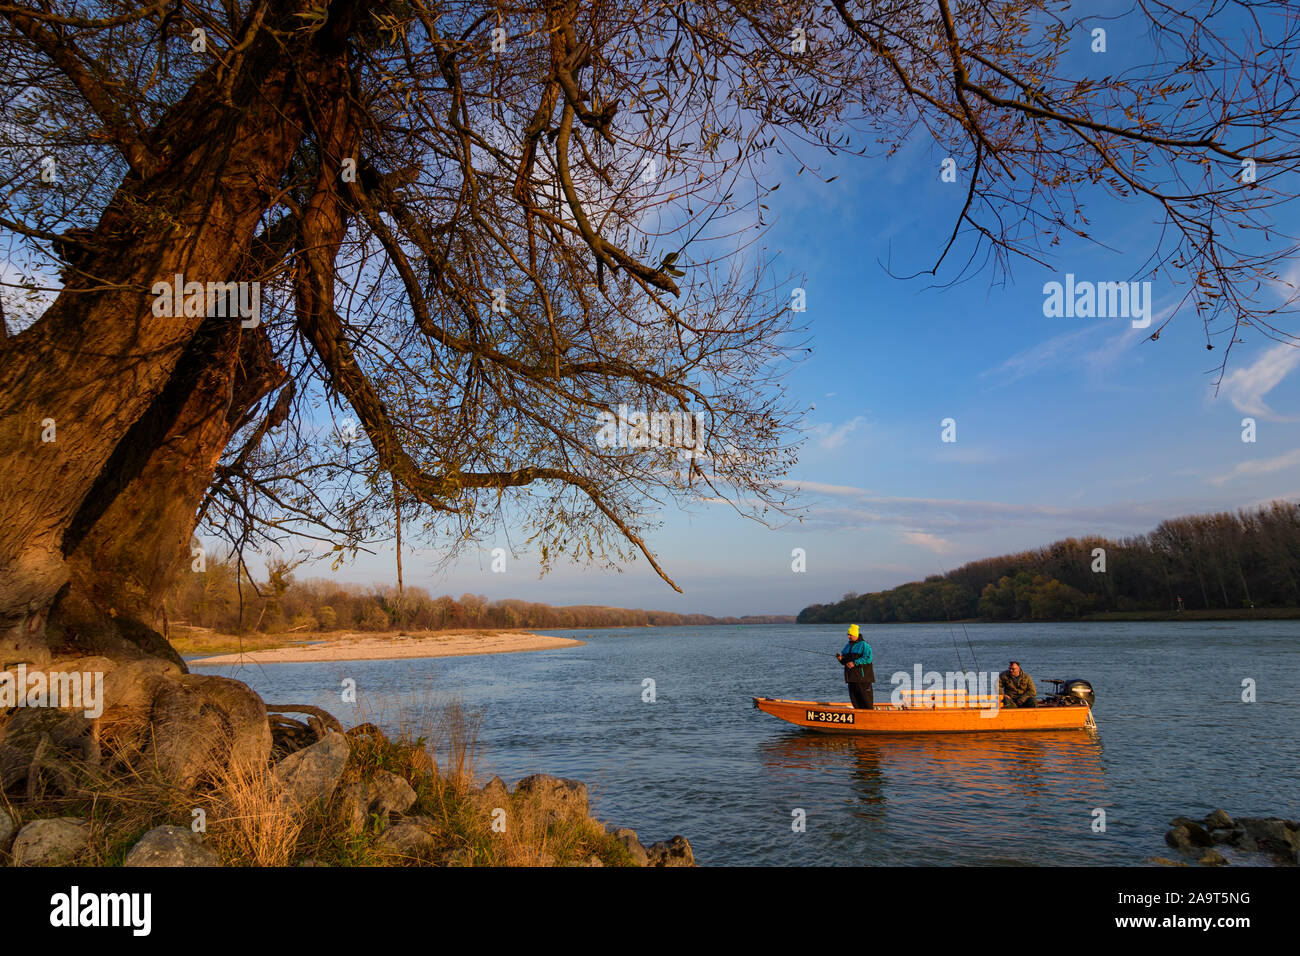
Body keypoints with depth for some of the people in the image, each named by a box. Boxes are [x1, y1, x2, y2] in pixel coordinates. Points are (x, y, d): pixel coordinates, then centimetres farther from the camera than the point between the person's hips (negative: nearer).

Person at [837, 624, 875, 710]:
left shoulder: (864, 645, -7)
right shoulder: (847, 646, 17)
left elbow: (867, 659, -19)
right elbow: (845, 660, 20)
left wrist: (855, 663, -23)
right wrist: (841, 658, -3)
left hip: (863, 677, -7)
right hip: (852, 677, 7)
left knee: (865, 696, -3)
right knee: (853, 697, 9)